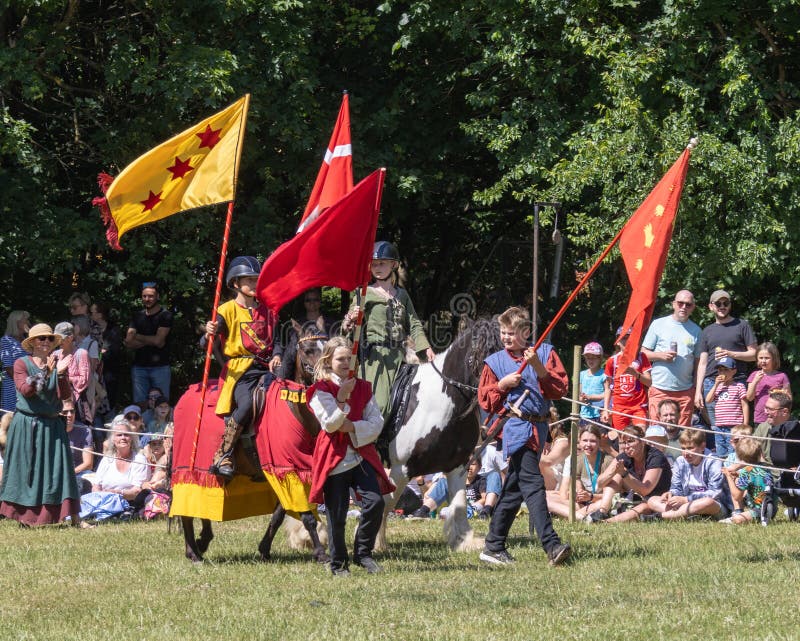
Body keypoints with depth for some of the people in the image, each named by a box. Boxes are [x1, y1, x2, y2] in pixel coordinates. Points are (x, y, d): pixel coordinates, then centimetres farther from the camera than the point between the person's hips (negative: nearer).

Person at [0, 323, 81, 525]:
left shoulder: (57, 365, 9)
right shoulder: (21, 364, -1)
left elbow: (66, 396, -1)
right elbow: (25, 390, -16)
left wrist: (61, 374, -16)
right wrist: (45, 373, -23)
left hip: (52, 425, 3)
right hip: (26, 424, -3)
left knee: (58, 469, -2)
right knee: (26, 470, 0)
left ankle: (74, 519, -7)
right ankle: (24, 518, 5)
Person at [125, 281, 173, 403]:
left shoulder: (165, 316, 0)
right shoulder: (137, 316, 13)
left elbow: (158, 340, -11)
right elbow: (129, 343, 3)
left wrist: (137, 336, 3)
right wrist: (150, 341, -8)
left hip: (160, 367, -4)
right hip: (139, 367, 4)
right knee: (139, 405, 0)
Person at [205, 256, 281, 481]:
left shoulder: (267, 310, 19)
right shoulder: (228, 310, 5)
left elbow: (276, 339, 20)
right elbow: (209, 343, -1)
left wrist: (276, 356, -2)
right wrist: (209, 334, -25)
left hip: (264, 367, 4)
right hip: (239, 369, -4)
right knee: (247, 403, -33)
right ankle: (223, 455, -23)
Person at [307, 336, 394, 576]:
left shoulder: (363, 387, 10)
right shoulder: (321, 390, -2)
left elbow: (376, 422, 2)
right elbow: (329, 424, -13)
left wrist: (354, 428, -13)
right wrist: (342, 398, -21)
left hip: (361, 454, 3)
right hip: (334, 457, -3)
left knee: (375, 501, -13)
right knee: (336, 516, 1)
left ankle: (362, 553, 4)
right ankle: (338, 563, 15)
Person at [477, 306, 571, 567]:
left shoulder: (545, 353, 9)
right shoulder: (495, 362, 9)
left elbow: (560, 389, 0)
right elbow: (485, 401, 8)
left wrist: (539, 367, -12)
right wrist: (503, 384, -7)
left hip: (539, 426, 3)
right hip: (516, 426, -3)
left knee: (514, 489, 9)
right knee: (533, 484, -16)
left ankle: (493, 547, 17)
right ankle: (552, 545, -25)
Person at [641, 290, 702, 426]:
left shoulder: (695, 330, 12)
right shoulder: (659, 324, 6)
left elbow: (698, 362, 12)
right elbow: (643, 353, 6)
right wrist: (661, 355, -13)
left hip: (685, 391, 2)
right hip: (659, 389, -2)